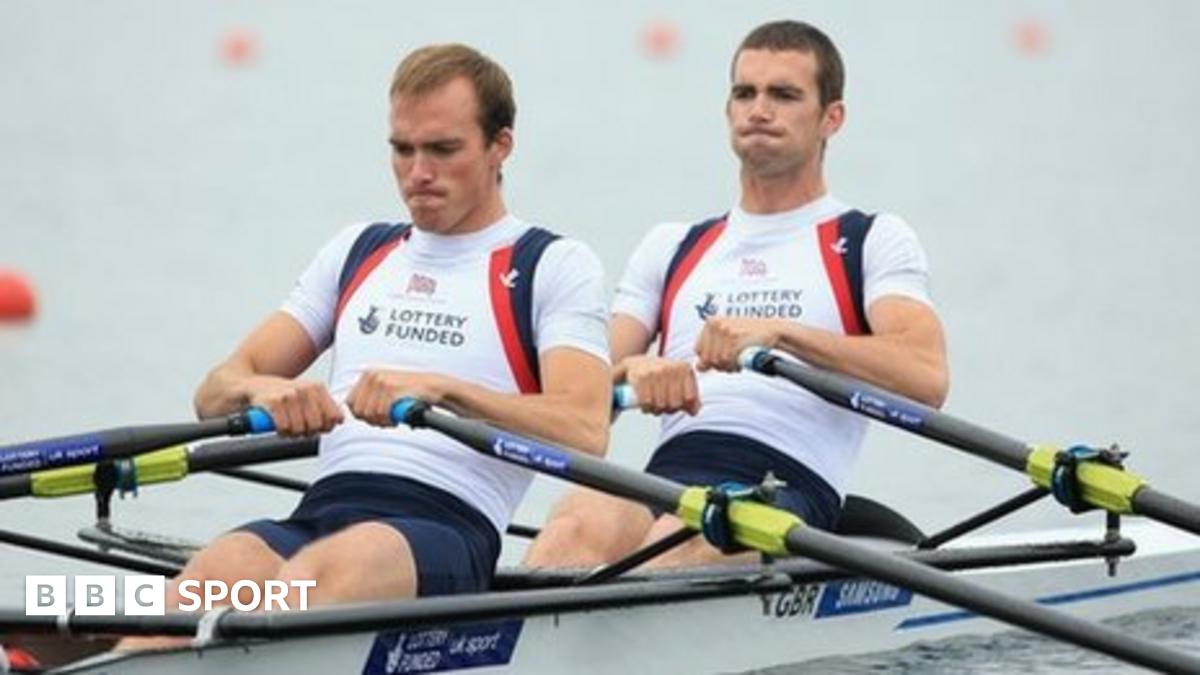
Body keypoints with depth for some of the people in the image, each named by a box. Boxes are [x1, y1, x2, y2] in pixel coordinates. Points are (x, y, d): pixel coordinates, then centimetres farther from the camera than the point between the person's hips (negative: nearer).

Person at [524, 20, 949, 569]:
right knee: (583, 522, -35)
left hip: (786, 487, -3)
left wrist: (778, 332, -19)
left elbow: (926, 377, -5)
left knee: (679, 542, -39)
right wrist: (636, 369, -10)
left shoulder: (874, 241, 16)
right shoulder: (672, 247, 29)